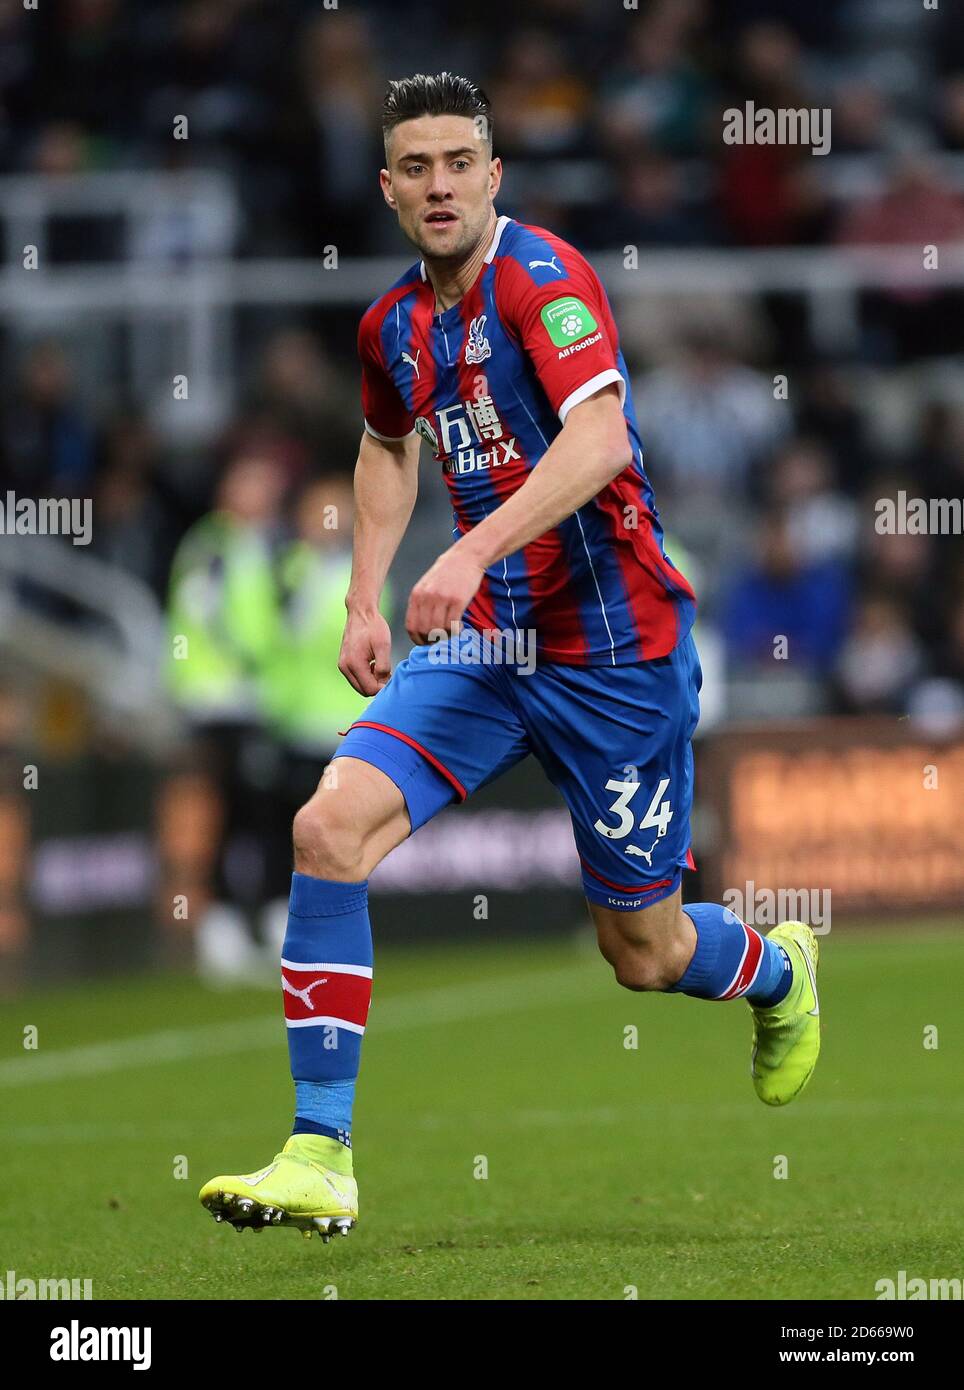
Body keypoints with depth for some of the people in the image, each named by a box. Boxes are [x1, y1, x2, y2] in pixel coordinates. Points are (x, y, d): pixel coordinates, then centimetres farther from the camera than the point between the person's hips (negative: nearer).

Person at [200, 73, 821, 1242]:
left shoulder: (541, 276, -16)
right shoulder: (394, 325, 6)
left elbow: (600, 438, -32)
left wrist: (474, 551, -42)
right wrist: (366, 598, 18)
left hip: (614, 655, -6)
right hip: (483, 647, 6)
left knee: (644, 955, 6)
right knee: (330, 828, -18)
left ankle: (777, 972, 45)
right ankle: (319, 1159, -17)